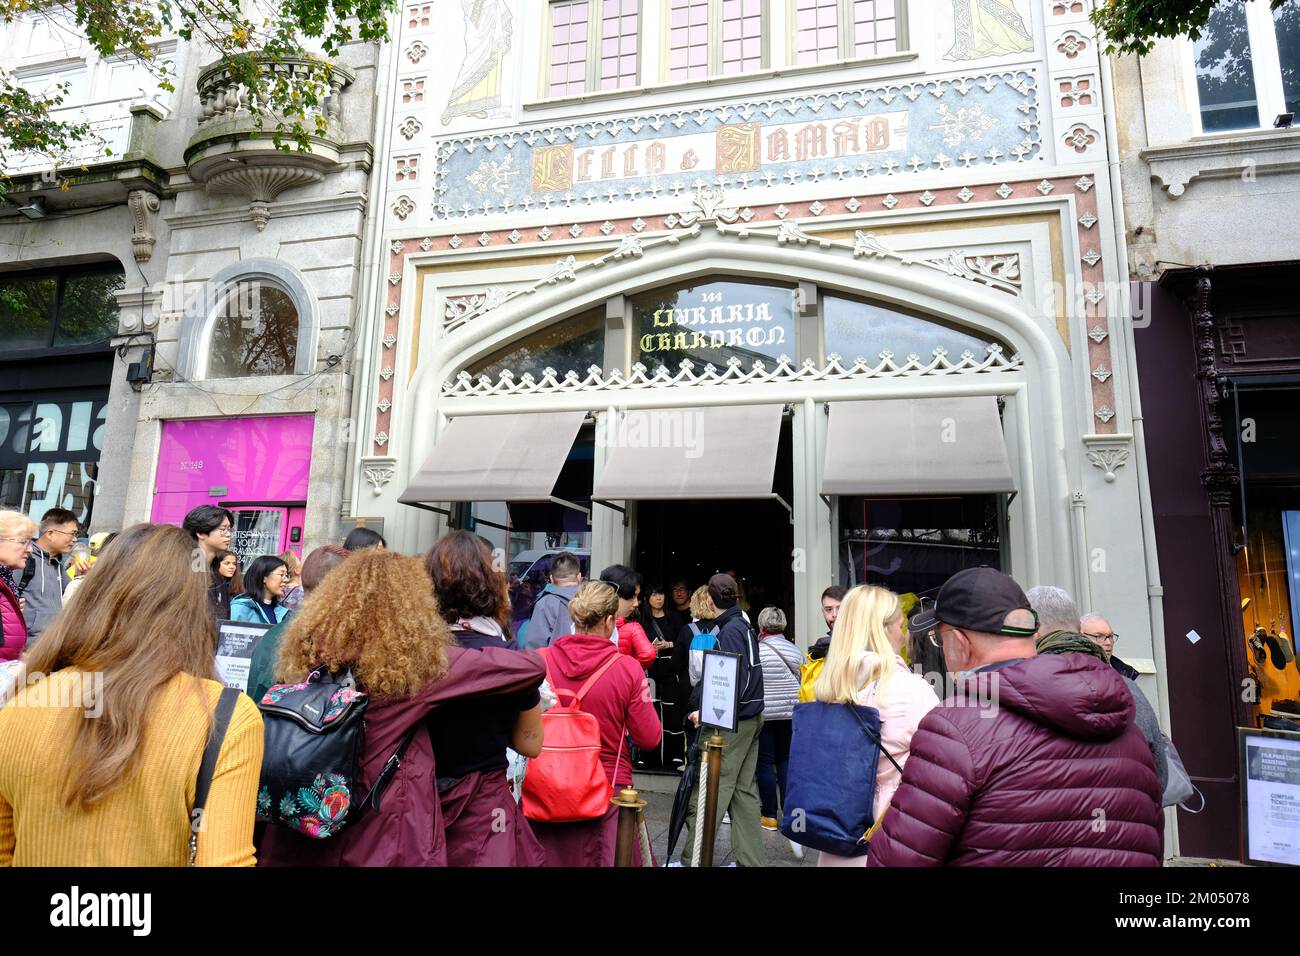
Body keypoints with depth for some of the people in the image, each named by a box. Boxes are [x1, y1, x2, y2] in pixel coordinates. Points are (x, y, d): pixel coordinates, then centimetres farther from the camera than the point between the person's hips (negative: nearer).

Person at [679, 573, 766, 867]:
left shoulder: (730, 631, -16)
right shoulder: (743, 625, 11)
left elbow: (735, 681, -23)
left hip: (733, 721, -9)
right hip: (751, 717, 9)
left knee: (712, 788, -4)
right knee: (745, 789, 12)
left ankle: (692, 858, 3)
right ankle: (751, 859, 18)